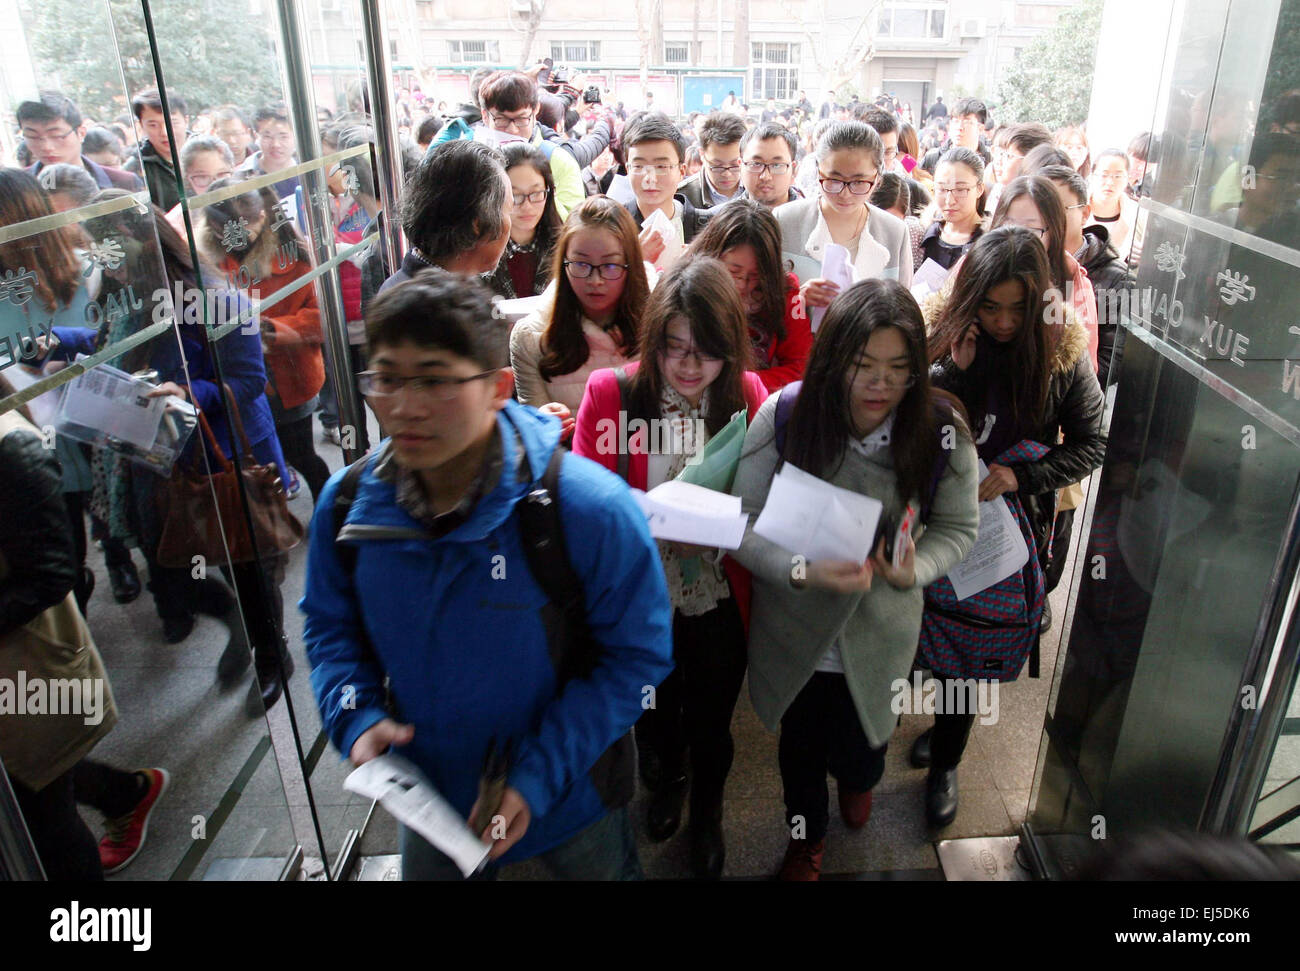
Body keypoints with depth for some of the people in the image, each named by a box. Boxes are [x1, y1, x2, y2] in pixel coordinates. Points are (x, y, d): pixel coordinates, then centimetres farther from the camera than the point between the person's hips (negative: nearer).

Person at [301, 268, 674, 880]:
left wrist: (541, 774, -24)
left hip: (570, 801, -2)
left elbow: (637, 654, -19)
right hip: (427, 793, 3)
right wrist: (354, 717, -16)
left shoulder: (591, 508, -28)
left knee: (604, 868, 26)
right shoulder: (346, 503, -14)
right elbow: (329, 625, 3)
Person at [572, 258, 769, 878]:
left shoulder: (748, 393, -9)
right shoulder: (610, 392, -16)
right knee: (654, 713, 26)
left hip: (721, 601, 1)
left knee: (711, 723, 22)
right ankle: (664, 781, 62)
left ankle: (707, 811, 56)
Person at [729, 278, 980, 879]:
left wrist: (915, 569, -25)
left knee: (859, 750, 22)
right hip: (793, 627, 0)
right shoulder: (783, 416, -22)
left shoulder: (941, 434, -18)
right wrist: (802, 571, -35)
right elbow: (743, 523, -18)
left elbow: (957, 529, -4)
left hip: (879, 633, 1)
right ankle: (806, 838, 57)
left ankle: (858, 778, 65)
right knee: (800, 744, 22)